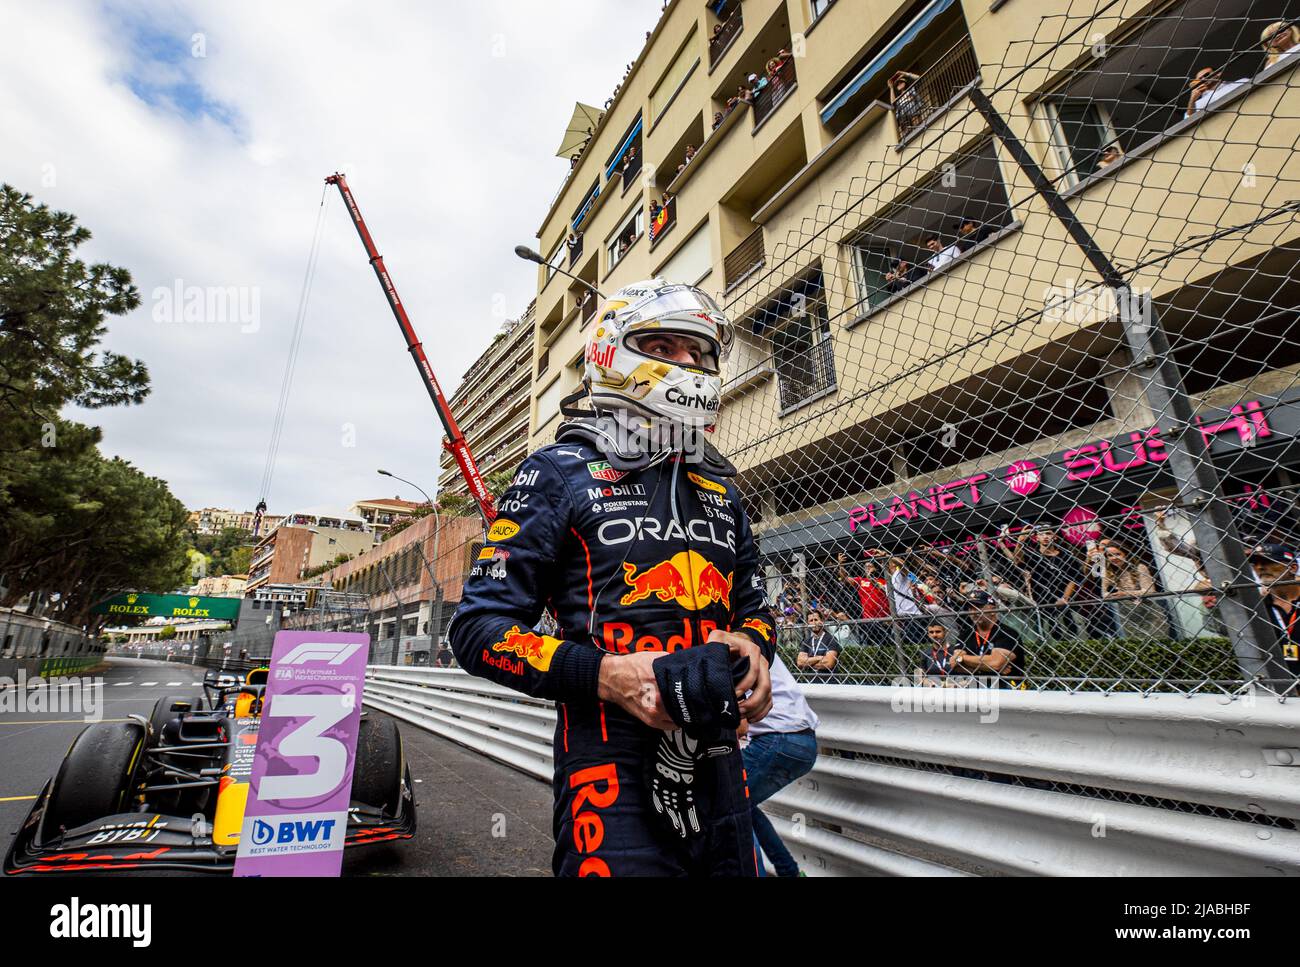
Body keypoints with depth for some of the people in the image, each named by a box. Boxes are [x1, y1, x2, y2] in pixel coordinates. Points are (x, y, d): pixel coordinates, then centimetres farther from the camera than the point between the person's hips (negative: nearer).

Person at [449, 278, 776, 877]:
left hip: (718, 761, 6)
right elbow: (478, 626, -7)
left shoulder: (721, 488, 12)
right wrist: (602, 672, -21)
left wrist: (753, 647, -3)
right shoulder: (561, 473, -5)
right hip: (614, 766, -5)